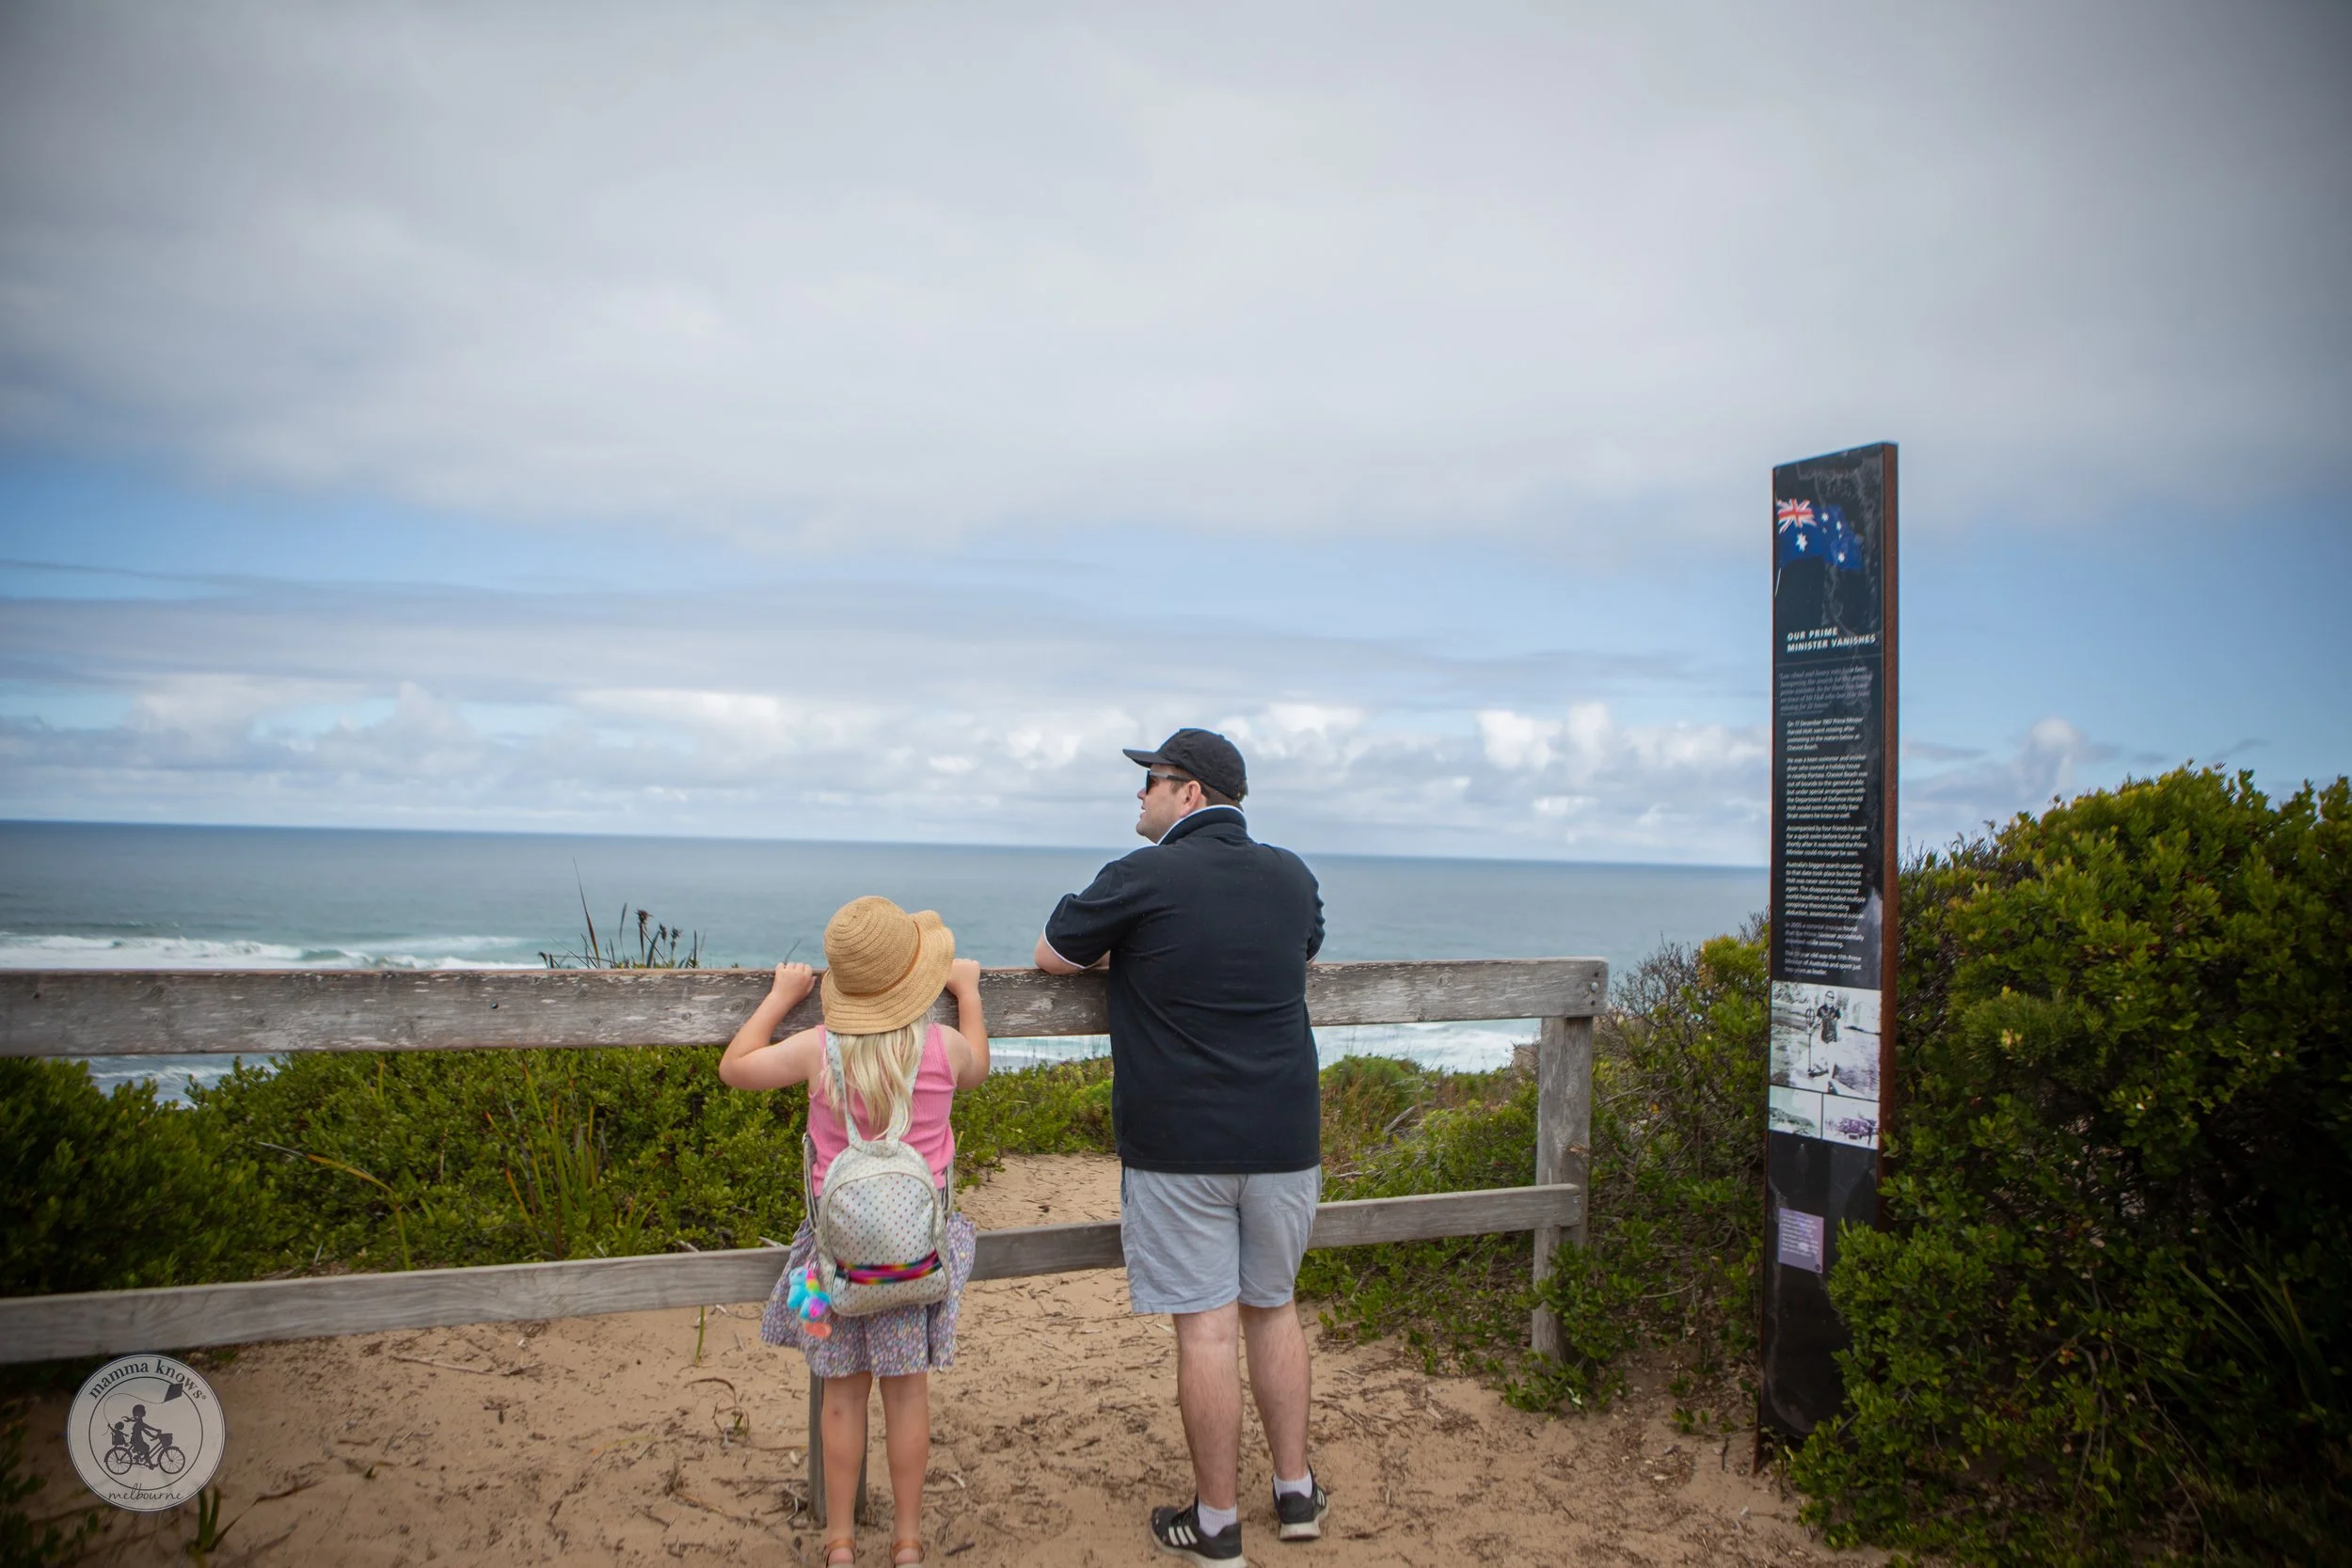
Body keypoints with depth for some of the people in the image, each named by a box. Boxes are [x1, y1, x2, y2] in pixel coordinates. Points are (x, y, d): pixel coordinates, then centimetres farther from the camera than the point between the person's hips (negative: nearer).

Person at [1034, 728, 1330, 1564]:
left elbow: (1052, 956, 1)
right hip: (1285, 1140, 5)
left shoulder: (1142, 878, -10)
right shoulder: (1292, 877, 7)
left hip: (1179, 1146, -5)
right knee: (1274, 1308, 19)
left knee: (1206, 1328, 2)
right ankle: (1297, 1492, 27)